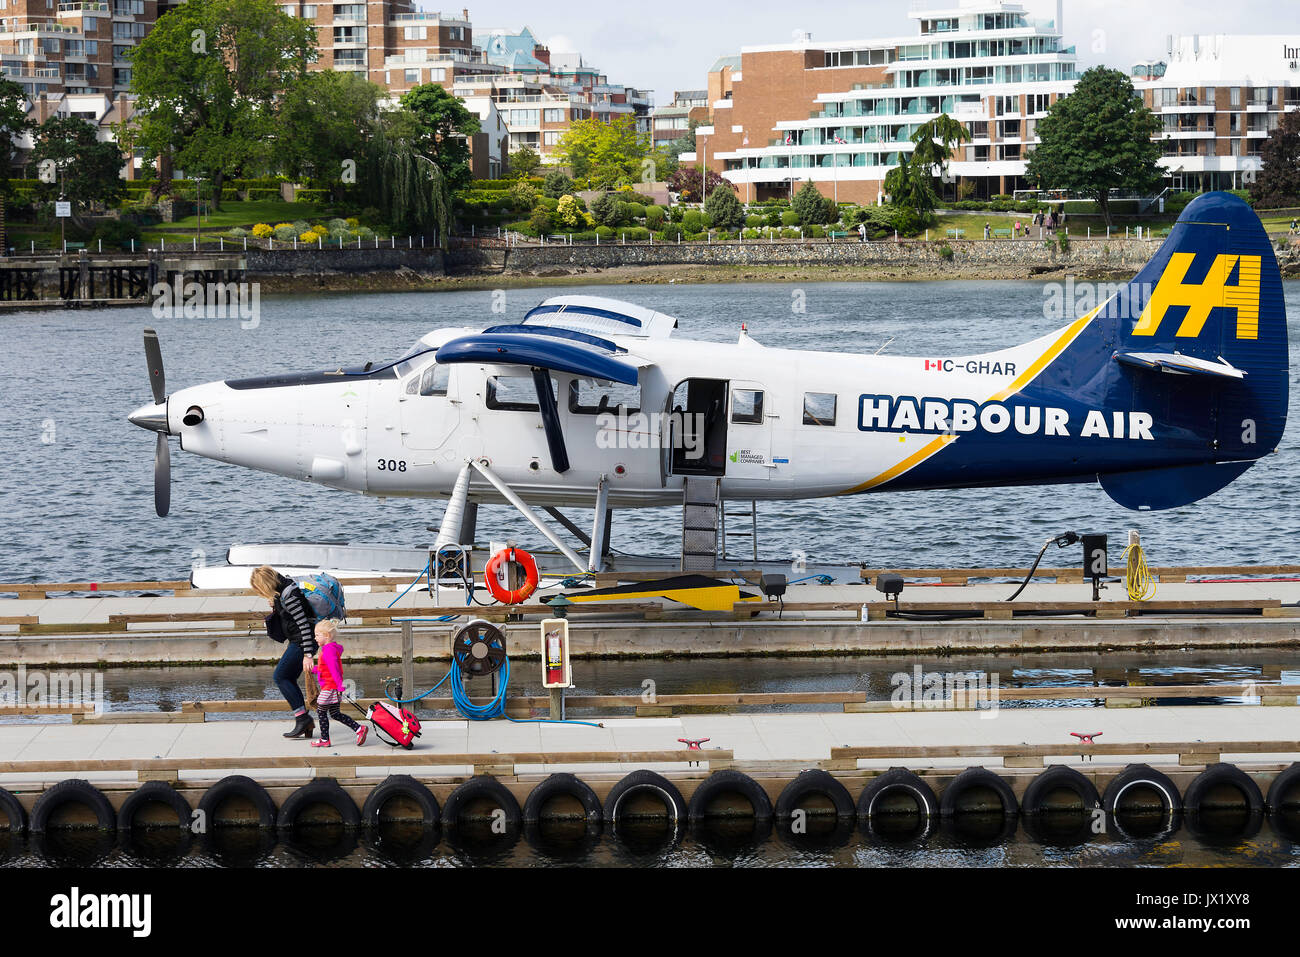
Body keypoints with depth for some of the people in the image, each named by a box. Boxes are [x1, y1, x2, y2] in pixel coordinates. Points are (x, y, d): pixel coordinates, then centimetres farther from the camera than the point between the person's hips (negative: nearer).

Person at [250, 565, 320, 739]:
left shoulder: (287, 597, -23)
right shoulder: (280, 591, 9)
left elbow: (304, 624, -24)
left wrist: (307, 655, -24)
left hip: (303, 641, -10)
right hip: (296, 641, 10)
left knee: (280, 677, -7)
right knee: (288, 680, 10)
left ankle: (303, 718, -8)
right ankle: (306, 723, 11)